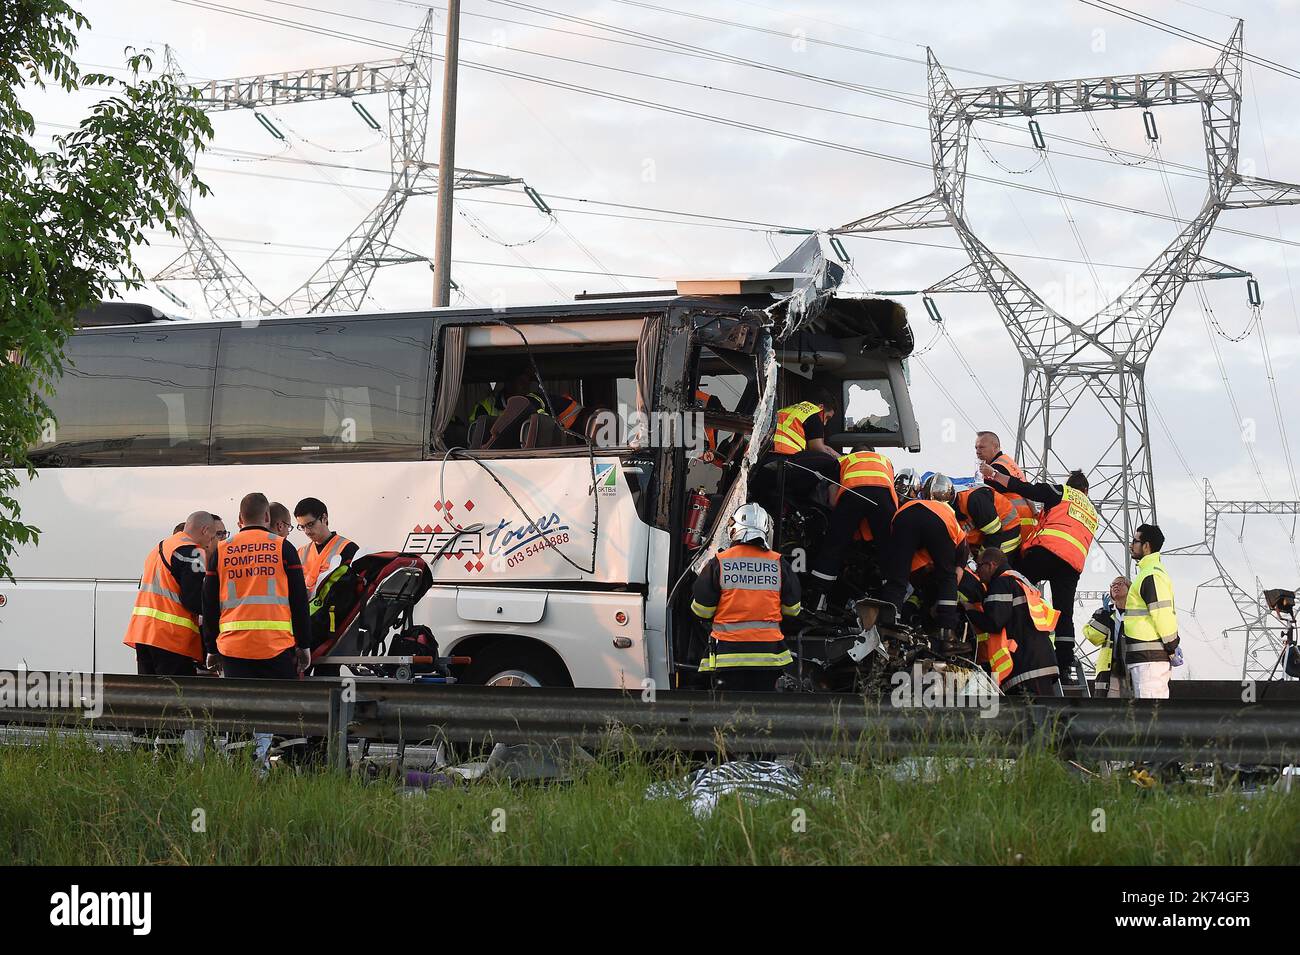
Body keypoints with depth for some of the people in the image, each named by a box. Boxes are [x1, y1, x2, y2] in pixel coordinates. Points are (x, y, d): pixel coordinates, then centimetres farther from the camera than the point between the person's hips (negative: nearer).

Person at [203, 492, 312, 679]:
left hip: (232, 647, 2)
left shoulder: (220, 551, 8)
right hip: (276, 647, -2)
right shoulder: (283, 547, 2)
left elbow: (209, 604, 11)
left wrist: (211, 649, 18)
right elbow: (299, 600, 2)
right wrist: (304, 646, 9)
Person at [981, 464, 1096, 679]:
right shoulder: (1092, 513, 37)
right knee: (1064, 614, 5)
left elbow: (1027, 490, 4)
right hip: (1075, 564, 5)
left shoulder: (1062, 492, 18)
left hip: (1050, 548, -5)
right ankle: (1065, 667, -2)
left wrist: (994, 475, 4)